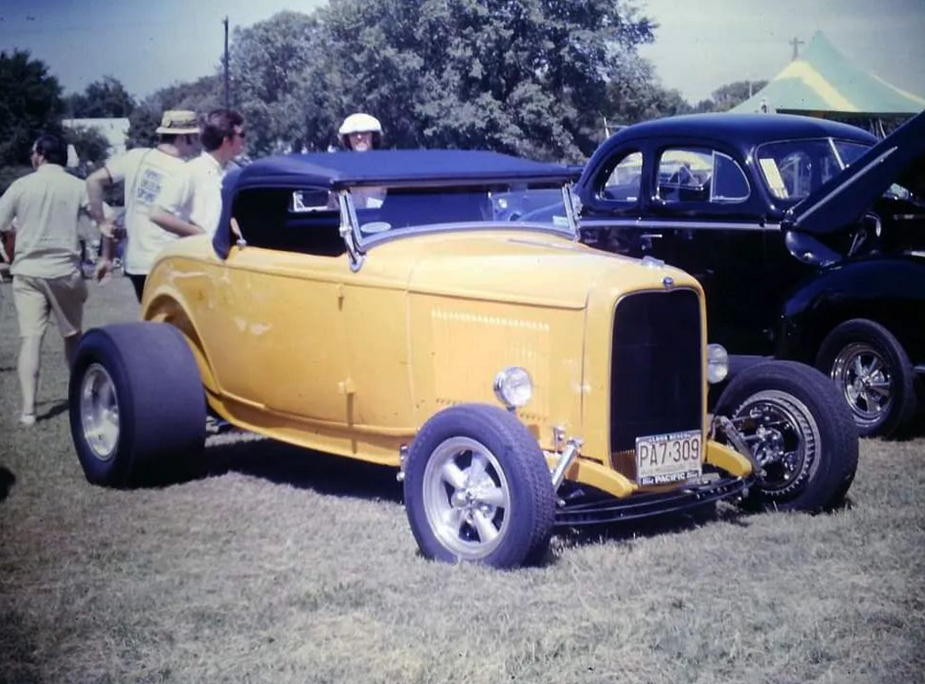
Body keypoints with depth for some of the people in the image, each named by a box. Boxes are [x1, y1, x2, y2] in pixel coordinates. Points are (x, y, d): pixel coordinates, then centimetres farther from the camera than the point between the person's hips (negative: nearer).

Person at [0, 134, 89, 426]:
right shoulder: (77, 186, -2)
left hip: (27, 271, 0)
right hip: (65, 271, 0)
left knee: (30, 339, -5)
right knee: (72, 335, 17)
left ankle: (28, 409, -14)